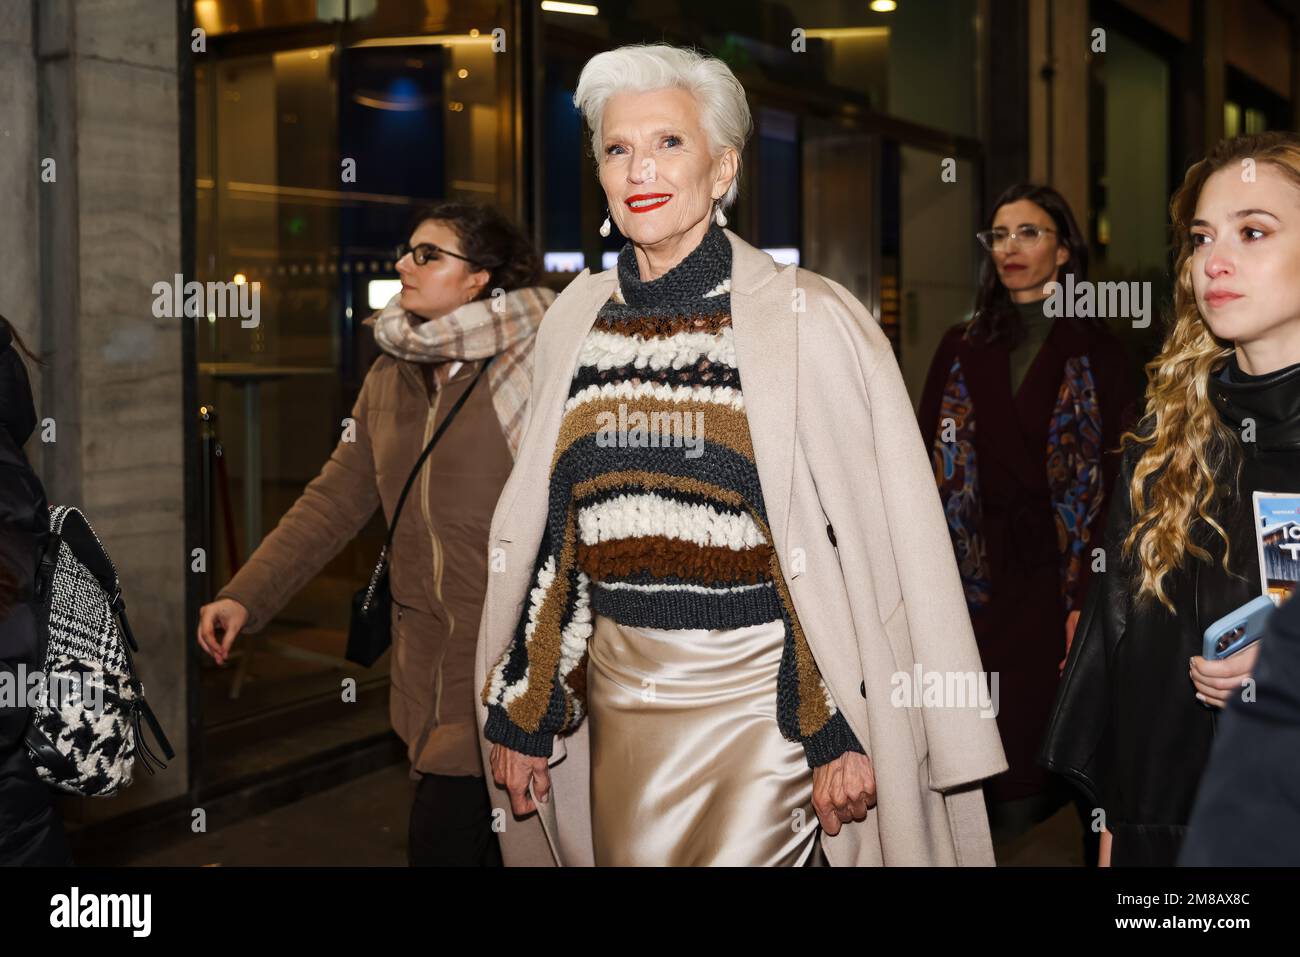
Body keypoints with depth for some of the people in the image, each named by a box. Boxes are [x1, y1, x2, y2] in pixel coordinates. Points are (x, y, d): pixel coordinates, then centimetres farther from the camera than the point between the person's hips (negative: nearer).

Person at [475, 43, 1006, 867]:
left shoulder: (812, 319, -10)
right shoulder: (578, 318, 4)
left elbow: (878, 541, -9)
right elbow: (547, 534, 9)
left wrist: (847, 734, -11)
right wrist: (520, 714, 10)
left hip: (759, 705, -4)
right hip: (616, 700, 5)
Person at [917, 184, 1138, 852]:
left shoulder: (1095, 353, 2)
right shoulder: (961, 349, 11)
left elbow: (1118, 486, -4)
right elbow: (928, 467, 6)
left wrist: (1090, 600, -14)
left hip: (1062, 579, -2)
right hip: (982, 581, 2)